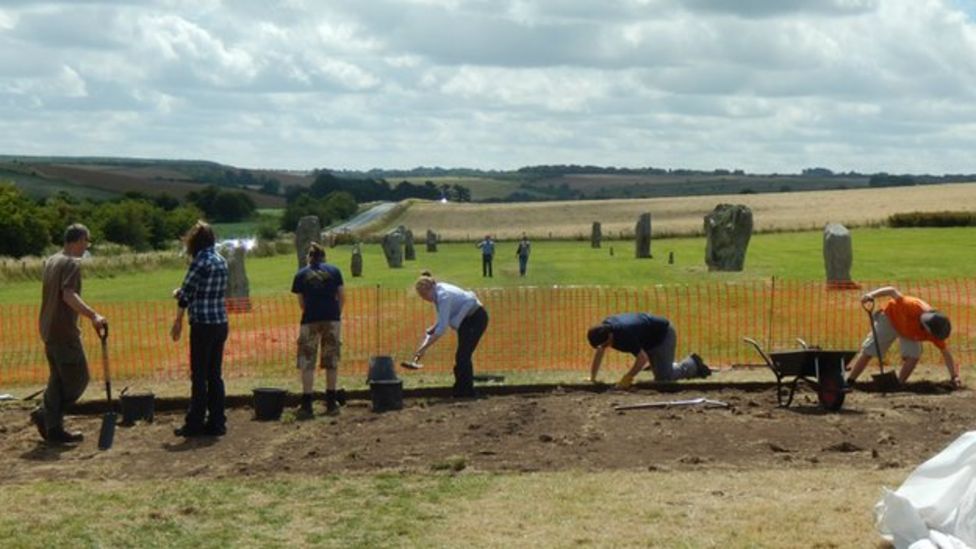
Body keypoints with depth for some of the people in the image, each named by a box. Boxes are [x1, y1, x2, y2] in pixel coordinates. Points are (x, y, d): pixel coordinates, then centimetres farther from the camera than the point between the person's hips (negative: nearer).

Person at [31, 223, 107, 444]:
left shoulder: (50, 261, 14)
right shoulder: (72, 263, -13)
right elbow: (69, 295, -27)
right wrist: (93, 315, -38)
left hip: (48, 329, 9)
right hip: (64, 332, -9)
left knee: (59, 379, 12)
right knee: (78, 379, -2)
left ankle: (54, 428, 9)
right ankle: (45, 414, -6)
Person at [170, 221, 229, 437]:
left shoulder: (200, 262, -12)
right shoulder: (221, 261, 11)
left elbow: (187, 293, -11)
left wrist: (178, 321, -2)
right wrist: (182, 292, 14)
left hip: (203, 325, -7)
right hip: (221, 323, 7)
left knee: (199, 376, 0)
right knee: (214, 375, 12)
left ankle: (195, 423, 5)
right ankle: (217, 422, 13)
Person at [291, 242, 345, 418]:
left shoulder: (301, 275, 7)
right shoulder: (334, 271, 8)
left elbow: (301, 303, 8)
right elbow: (342, 297, 6)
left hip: (310, 320, -1)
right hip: (332, 318, 1)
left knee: (307, 362, 4)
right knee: (331, 361, 10)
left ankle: (306, 404, 0)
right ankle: (331, 402, 15)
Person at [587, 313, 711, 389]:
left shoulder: (624, 334, -39)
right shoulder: (604, 327, -14)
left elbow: (642, 358, -39)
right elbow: (599, 352, -3)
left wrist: (627, 378, -35)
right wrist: (592, 378, -5)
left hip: (663, 334, -9)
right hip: (651, 340, 9)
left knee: (664, 376, -12)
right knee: (660, 375, 15)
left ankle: (693, 364, 9)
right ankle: (693, 365, 31)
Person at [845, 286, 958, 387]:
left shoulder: (934, 332, -29)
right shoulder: (914, 307, -44)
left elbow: (946, 353, -20)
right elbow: (893, 291, -41)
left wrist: (954, 376, -23)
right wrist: (871, 295, -55)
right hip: (890, 318, -3)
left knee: (913, 356, -18)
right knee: (867, 352, -3)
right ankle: (849, 382, 8)